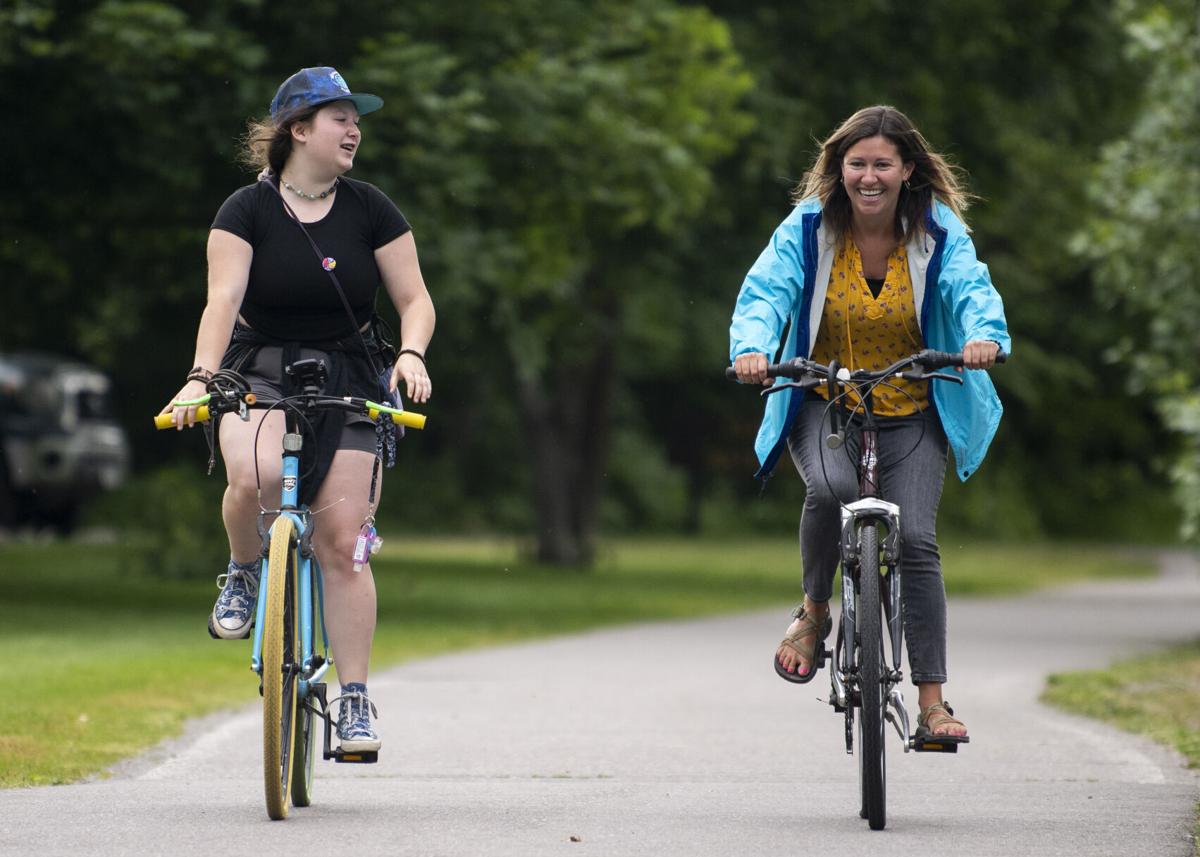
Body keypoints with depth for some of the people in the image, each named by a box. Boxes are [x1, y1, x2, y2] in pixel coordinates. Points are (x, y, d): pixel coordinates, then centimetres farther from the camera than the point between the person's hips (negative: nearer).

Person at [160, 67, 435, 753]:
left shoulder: (370, 210, 2)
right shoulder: (248, 210, -4)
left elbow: (415, 297, 2)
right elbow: (224, 297, -15)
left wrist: (412, 354, -19)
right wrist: (201, 377, -31)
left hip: (349, 383, 1)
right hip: (260, 374, -1)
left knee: (341, 542, -9)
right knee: (255, 474, -34)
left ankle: (356, 701, -3)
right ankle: (243, 573, -2)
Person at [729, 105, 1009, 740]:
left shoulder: (938, 231, -7)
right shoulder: (807, 228, -9)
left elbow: (972, 288, -21)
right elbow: (765, 292, -18)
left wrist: (984, 334, -44)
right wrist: (752, 347, -41)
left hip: (911, 415, 1)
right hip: (823, 405, -1)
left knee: (916, 540, -14)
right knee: (831, 488, -33)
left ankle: (932, 703, -8)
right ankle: (813, 612, -6)